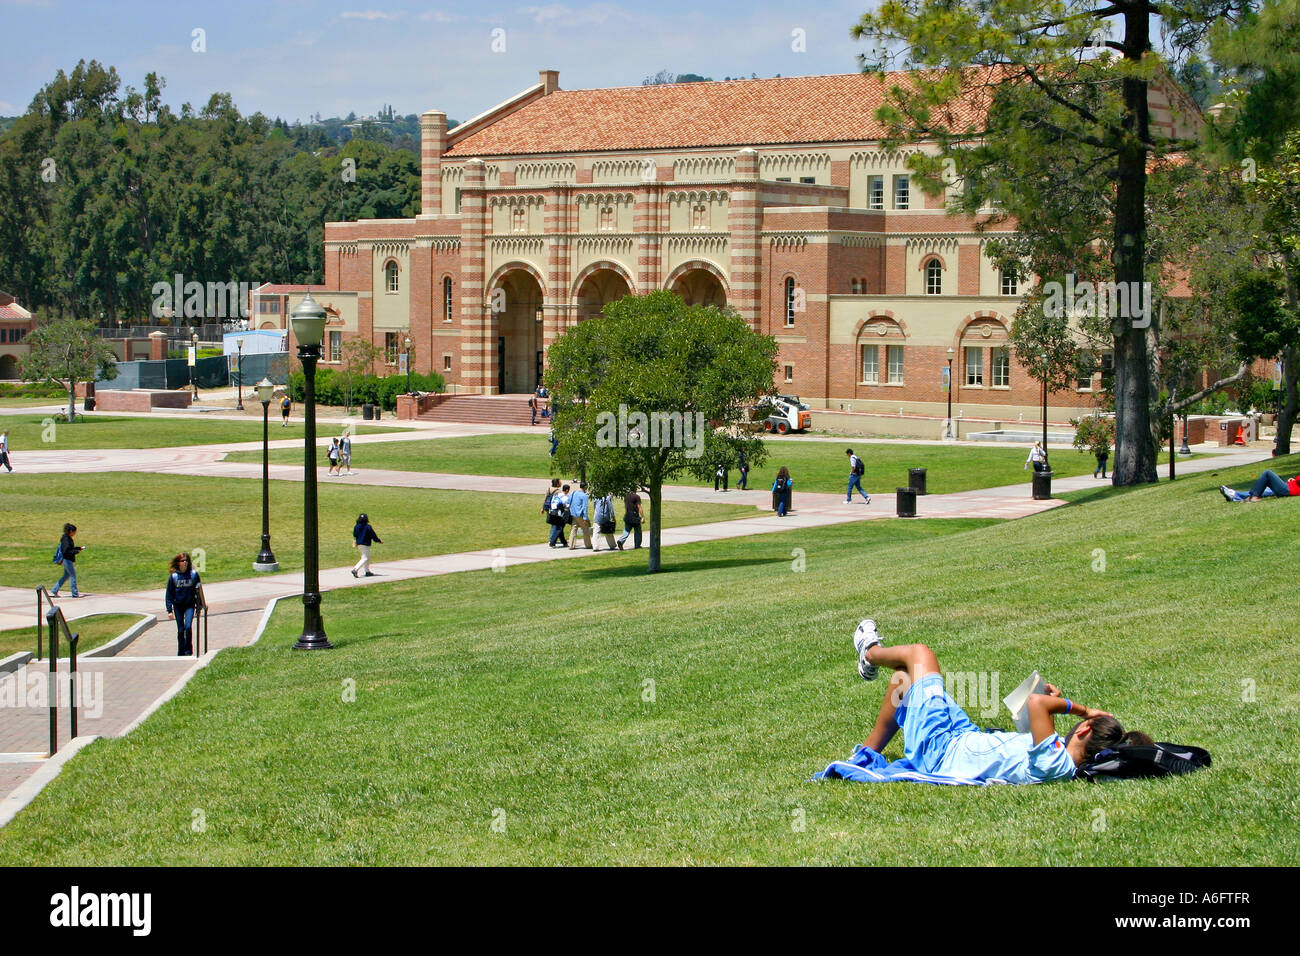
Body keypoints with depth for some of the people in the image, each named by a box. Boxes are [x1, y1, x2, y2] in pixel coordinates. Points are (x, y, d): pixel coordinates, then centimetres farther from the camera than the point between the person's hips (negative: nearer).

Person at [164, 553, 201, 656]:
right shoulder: (173, 576, -4)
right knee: (180, 630, 5)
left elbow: (198, 591, 6)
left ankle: (188, 650, -3)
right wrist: (169, 610, -3)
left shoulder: (194, 574, -4)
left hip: (190, 605, -1)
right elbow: (169, 594, 1)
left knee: (188, 627, -16)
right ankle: (181, 652, 18)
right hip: (178, 605, 1)